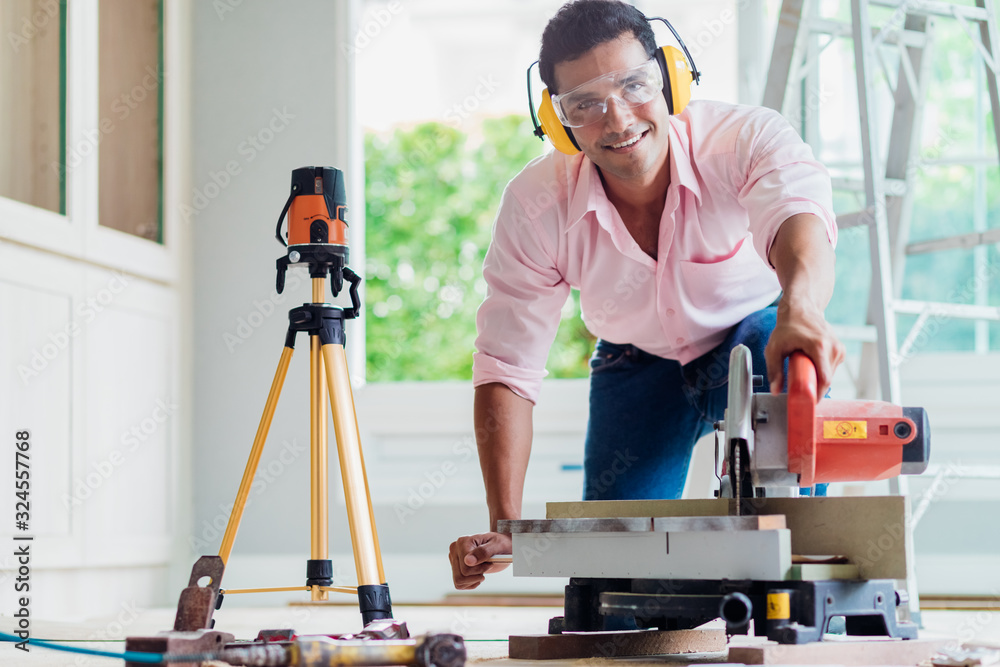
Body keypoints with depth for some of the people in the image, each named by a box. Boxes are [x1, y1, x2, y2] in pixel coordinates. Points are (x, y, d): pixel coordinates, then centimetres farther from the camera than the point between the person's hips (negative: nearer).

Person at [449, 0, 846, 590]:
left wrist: (800, 308, -78)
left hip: (750, 331, -2)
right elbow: (506, 366, -21)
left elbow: (798, 215, -53)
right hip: (640, 365, 2)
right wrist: (505, 525, -29)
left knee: (789, 358, -37)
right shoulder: (536, 204, -24)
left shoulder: (748, 138, -31)